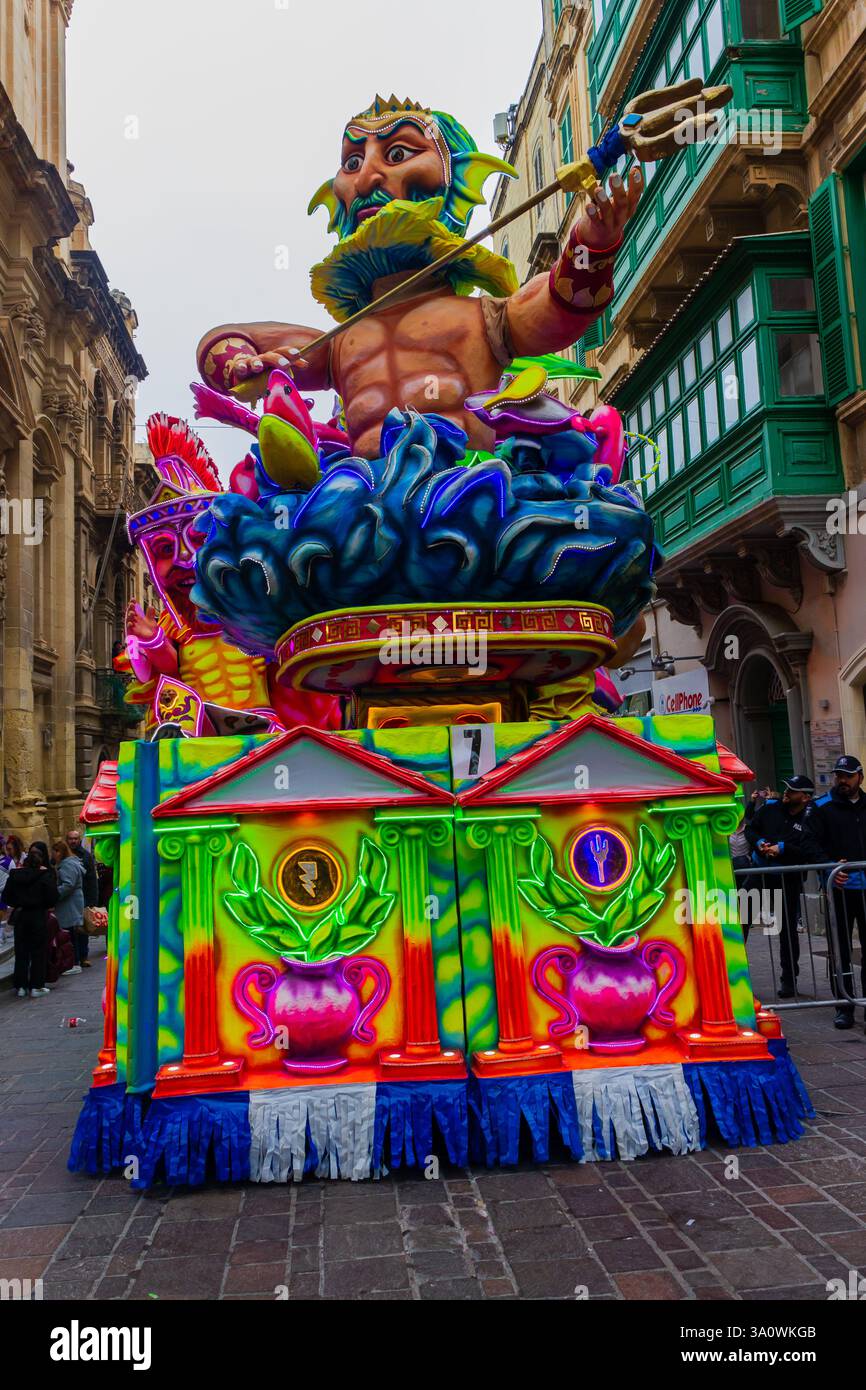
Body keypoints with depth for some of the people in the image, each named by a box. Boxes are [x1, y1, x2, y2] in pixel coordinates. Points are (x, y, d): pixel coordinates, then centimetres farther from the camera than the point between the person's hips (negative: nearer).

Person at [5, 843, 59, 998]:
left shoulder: (16, 873, -2)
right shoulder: (46, 875, -13)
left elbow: (7, 895, 1)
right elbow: (52, 897, -14)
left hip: (20, 915, 3)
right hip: (39, 916, -3)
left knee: (21, 951, 11)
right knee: (38, 951, 5)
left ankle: (21, 986, 14)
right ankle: (36, 987, 5)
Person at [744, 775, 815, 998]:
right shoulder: (770, 807, 0)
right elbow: (750, 828, 8)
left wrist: (781, 848, -24)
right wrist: (759, 843, -11)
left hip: (788, 879, -3)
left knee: (787, 928, 7)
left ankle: (789, 979, 20)